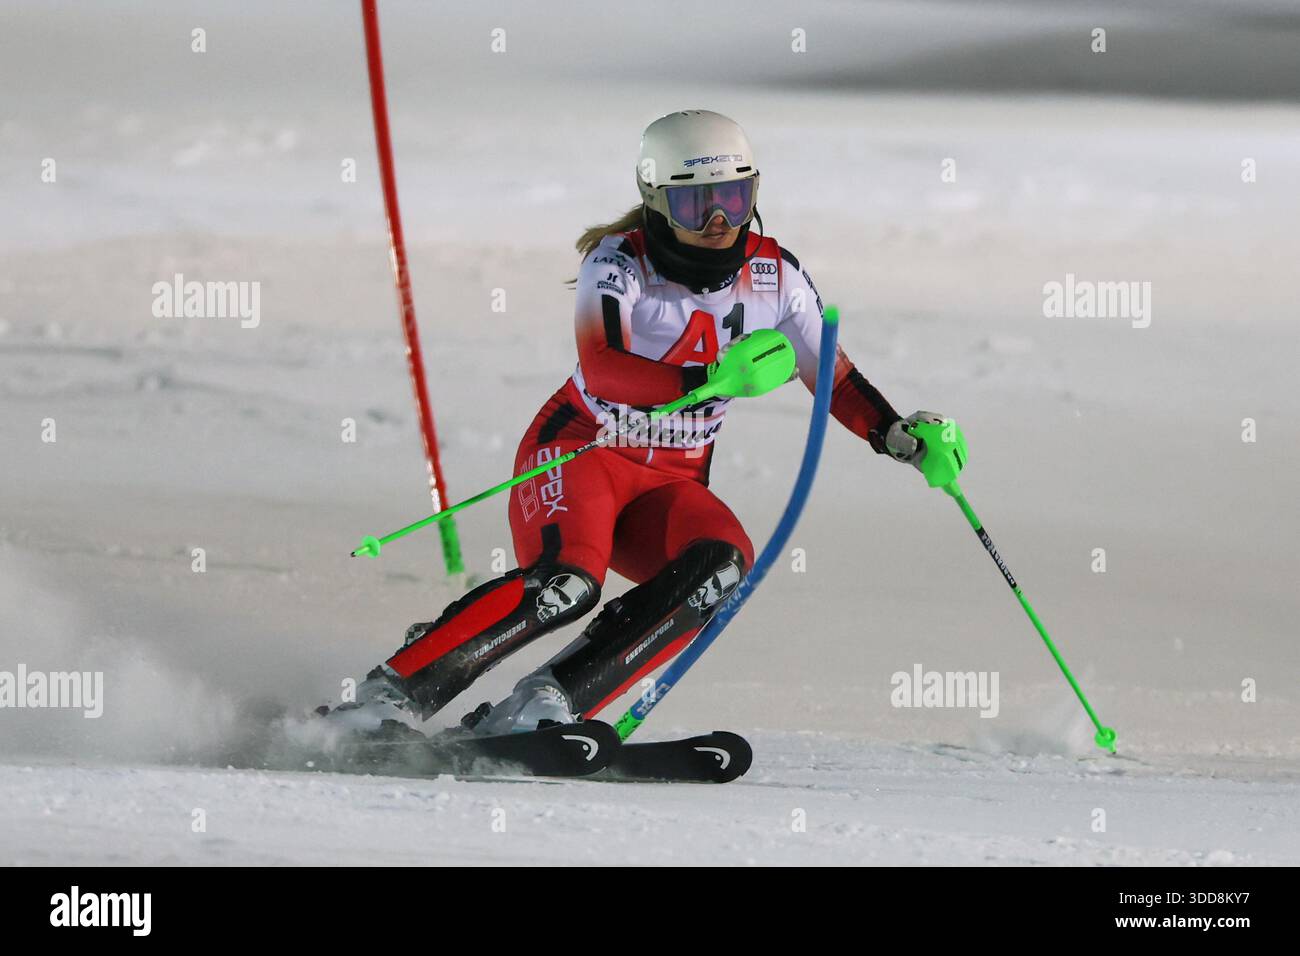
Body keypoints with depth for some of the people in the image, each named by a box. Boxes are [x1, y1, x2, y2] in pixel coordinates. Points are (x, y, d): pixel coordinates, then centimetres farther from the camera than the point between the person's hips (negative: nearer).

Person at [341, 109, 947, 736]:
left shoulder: (775, 277, -1)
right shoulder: (620, 263, -15)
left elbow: (839, 383, 8)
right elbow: (602, 371, -31)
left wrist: (900, 437, -10)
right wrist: (713, 380, -42)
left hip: (671, 487, 5)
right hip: (581, 449, -5)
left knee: (724, 564, -28)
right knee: (567, 583, -34)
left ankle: (544, 706, -33)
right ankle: (391, 693, -27)